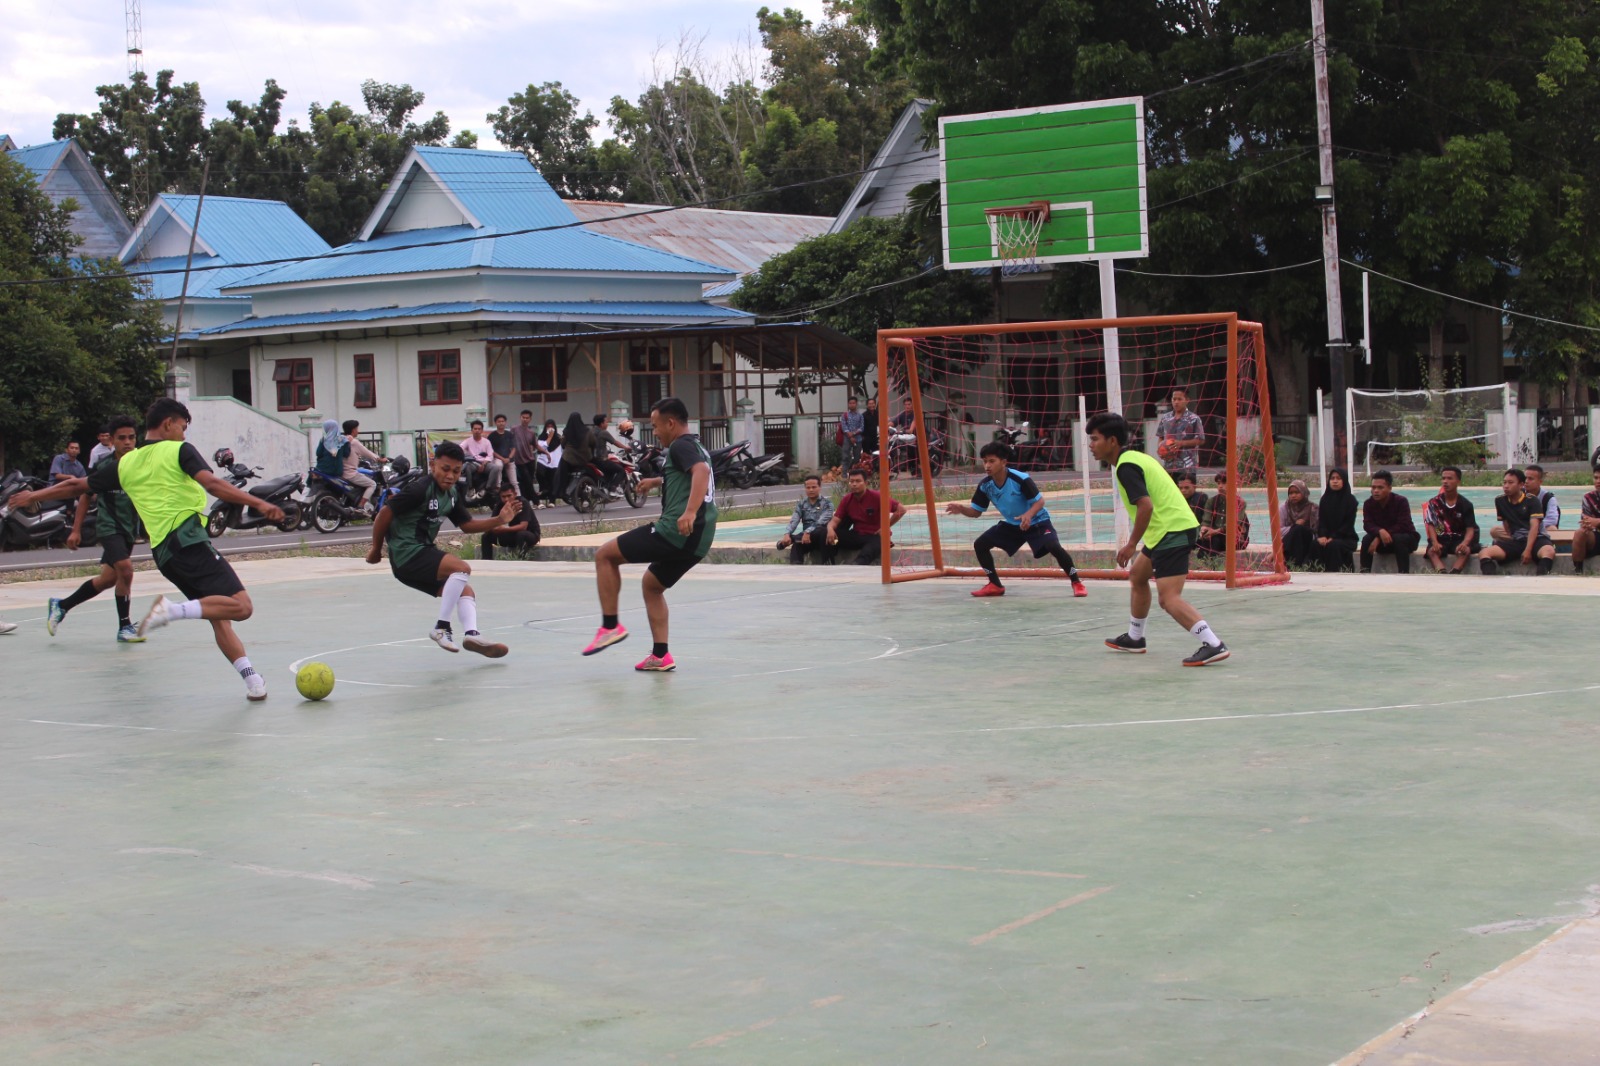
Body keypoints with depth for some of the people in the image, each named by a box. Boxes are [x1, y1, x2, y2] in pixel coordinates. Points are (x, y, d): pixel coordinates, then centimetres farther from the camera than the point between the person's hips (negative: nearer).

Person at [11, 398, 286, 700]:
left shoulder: (125, 464, 17)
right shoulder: (179, 450, 2)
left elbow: (76, 486, 26)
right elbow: (212, 484, -15)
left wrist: (33, 496, 42)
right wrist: (259, 503, -21)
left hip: (162, 551, 7)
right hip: (189, 538, -7)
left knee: (218, 616, 13)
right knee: (241, 606, -17)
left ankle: (251, 678, 2)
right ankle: (176, 609, -30)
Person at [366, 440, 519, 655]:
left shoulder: (452, 493, 9)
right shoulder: (419, 489, -18)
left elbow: (466, 524, 17)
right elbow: (385, 514, -16)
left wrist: (499, 520, 3)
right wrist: (376, 549, -6)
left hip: (425, 552, 10)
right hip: (407, 554, -10)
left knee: (466, 592, 7)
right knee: (461, 568, -22)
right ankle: (441, 627, -19)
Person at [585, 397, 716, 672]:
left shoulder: (680, 445, -6)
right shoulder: (697, 447, 23)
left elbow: (701, 471, -28)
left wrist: (690, 512, -40)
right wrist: (658, 481, 58)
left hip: (675, 530, -10)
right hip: (698, 540, 10)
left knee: (605, 556, 1)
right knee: (652, 584, 26)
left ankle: (610, 626, -2)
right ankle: (660, 655, 18)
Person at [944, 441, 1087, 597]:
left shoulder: (1020, 479, -29)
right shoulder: (985, 485, -13)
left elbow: (1039, 500, -23)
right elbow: (976, 512, -6)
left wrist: (1029, 514, -43)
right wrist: (961, 509, -28)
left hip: (1036, 522, -6)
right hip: (1011, 524, 6)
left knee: (1054, 547, -30)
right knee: (980, 544, -3)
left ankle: (1077, 583, -13)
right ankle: (995, 585, 12)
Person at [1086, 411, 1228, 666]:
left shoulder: (1126, 466, -14)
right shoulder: (1136, 457, 17)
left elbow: (1146, 505, -25)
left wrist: (1132, 544, -17)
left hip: (1172, 530, -11)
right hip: (1172, 527, 11)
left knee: (1168, 598, -17)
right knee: (1137, 576, 26)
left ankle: (1213, 645, -26)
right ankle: (1134, 638, 39)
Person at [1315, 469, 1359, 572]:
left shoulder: (1350, 499, -1)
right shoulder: (1325, 499, 12)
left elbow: (1348, 523, -8)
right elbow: (1321, 521, 7)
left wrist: (1333, 537, -21)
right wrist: (1322, 536, -15)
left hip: (1346, 538, -3)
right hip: (1327, 537, 3)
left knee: (1333, 545, -36)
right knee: (1316, 544, -30)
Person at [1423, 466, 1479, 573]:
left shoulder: (1466, 504, 3)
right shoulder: (1434, 503, 4)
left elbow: (1470, 529, -4)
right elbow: (1431, 525, -3)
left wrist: (1464, 543, -27)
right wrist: (1435, 543, -24)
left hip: (1459, 539, 0)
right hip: (1440, 539, 0)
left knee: (1466, 550, -34)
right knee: (1432, 550, -33)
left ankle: (1454, 573, -57)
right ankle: (1442, 572, -59)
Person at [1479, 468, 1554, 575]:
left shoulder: (1531, 501, -2)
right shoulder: (1500, 501, 10)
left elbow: (1534, 527, -12)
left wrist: (1528, 550, -23)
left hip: (1535, 538, -3)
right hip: (1514, 541, 3)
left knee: (1549, 551, -39)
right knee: (1484, 553, -23)